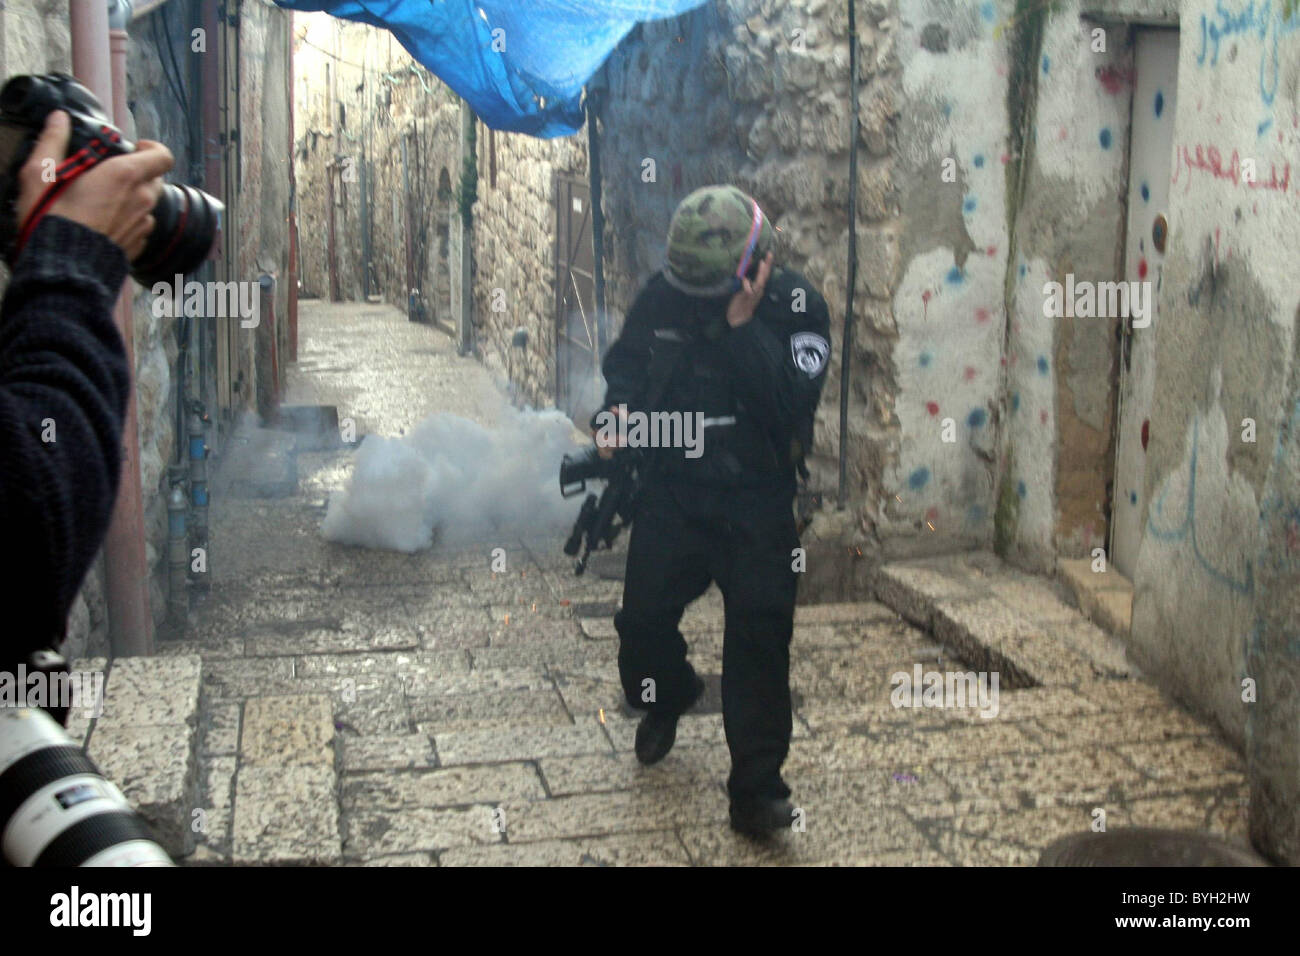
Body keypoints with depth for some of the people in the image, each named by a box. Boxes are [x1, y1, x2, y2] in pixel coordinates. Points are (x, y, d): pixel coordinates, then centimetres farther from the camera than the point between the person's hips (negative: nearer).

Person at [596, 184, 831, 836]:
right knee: (642, 620, 2)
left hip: (758, 499, -2)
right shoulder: (662, 295, -3)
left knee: (759, 637, -5)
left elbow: (792, 402, -23)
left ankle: (756, 788, 5)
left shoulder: (795, 304, -11)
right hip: (672, 490, 3)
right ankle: (669, 697, 39)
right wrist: (620, 408, -9)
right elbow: (625, 362, 12)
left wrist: (742, 325, -27)